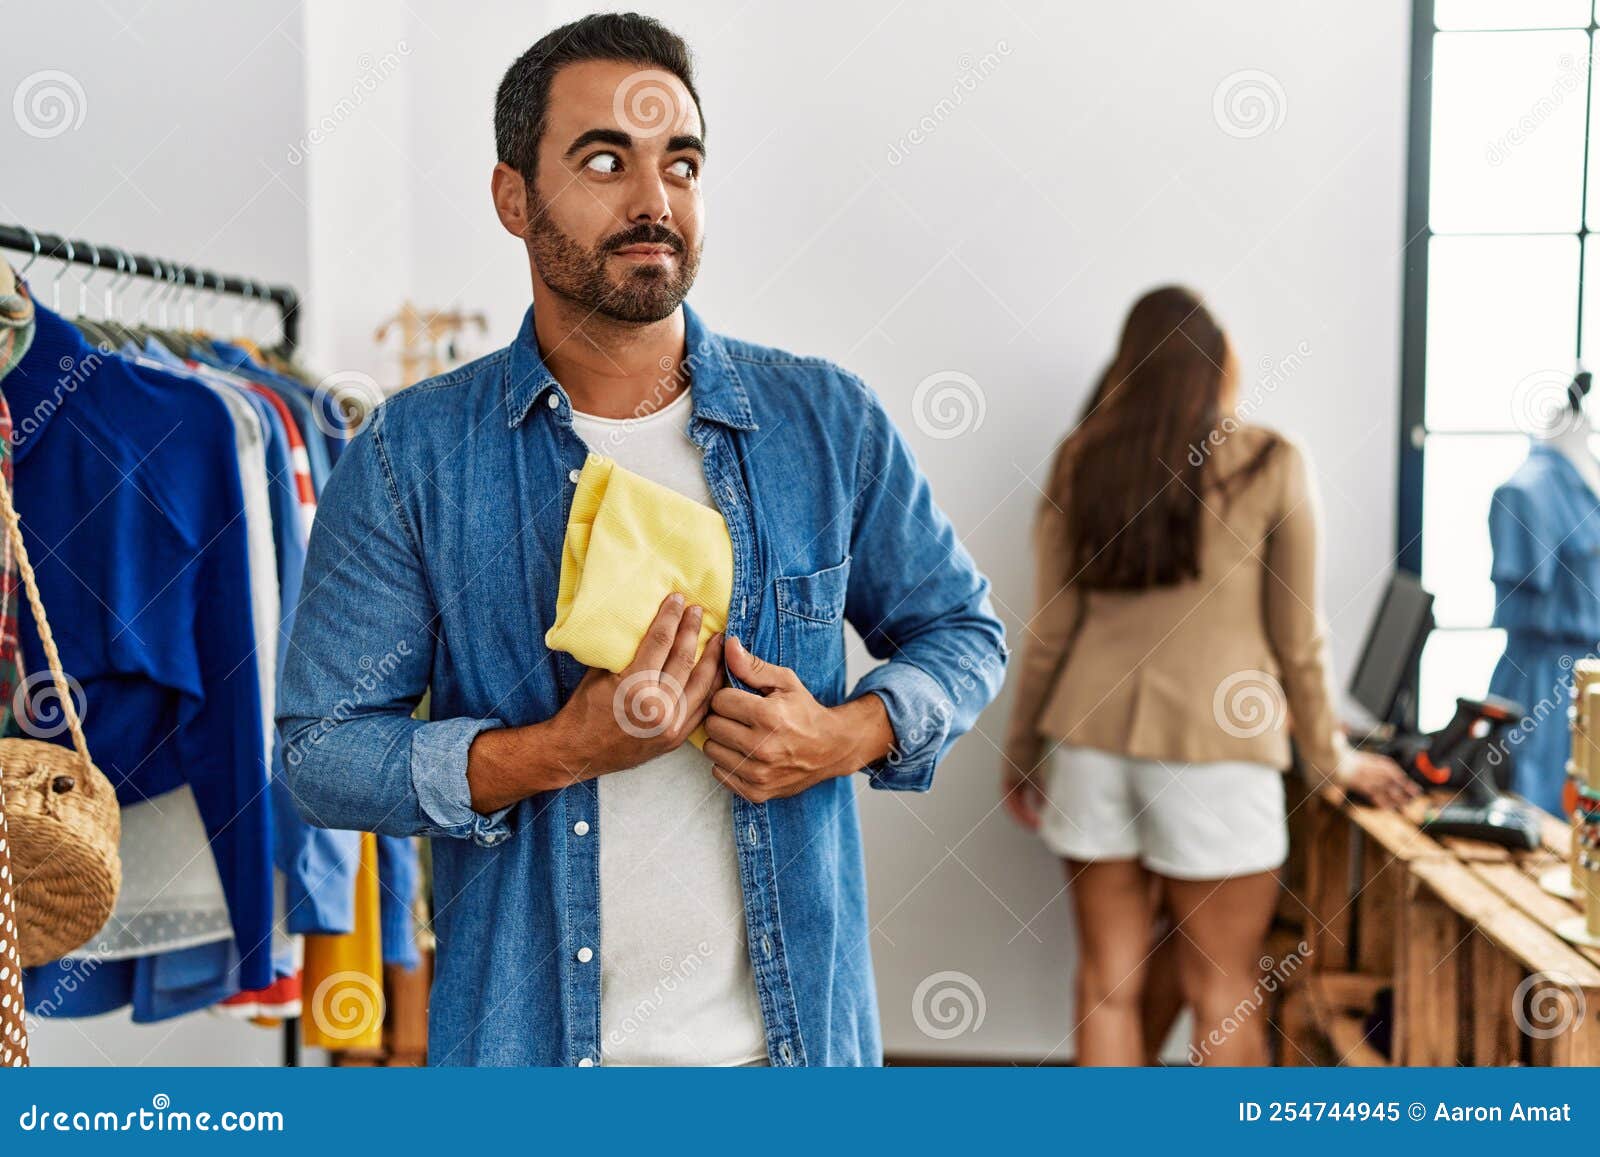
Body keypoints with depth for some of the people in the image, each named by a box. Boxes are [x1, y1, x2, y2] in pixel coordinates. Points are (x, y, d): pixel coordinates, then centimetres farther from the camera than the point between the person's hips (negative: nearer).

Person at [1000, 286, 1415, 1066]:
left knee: (1107, 983, 11)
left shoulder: (1081, 460, 5)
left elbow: (1050, 630, 6)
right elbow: (1297, 638, 2)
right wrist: (1333, 758, 15)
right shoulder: (1269, 464, -1)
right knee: (1221, 993, 7)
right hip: (1214, 742, -3)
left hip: (1093, 735, 3)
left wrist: (1021, 753, 17)